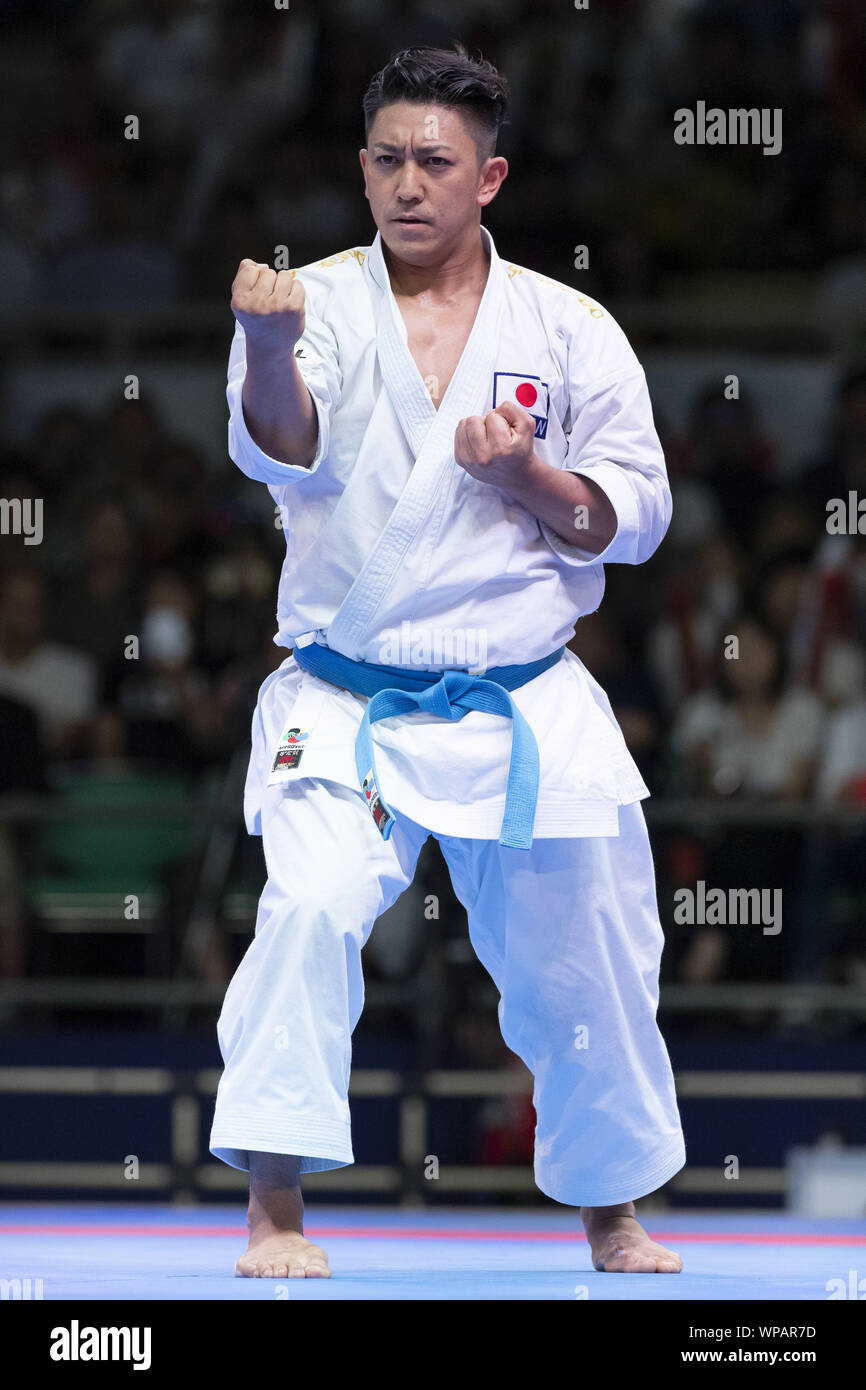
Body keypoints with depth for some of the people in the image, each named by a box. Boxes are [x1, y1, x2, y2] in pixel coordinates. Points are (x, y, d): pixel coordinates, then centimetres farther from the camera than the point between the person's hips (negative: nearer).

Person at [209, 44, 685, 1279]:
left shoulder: (568, 330, 2)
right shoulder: (322, 305, -4)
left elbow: (634, 517, 4)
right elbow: (286, 449, -23)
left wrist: (530, 477, -16)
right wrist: (270, 353, -45)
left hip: (527, 706, 2)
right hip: (347, 702, -2)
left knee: (585, 965, 9)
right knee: (313, 908, -26)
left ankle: (612, 1213, 32)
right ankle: (275, 1202, -17)